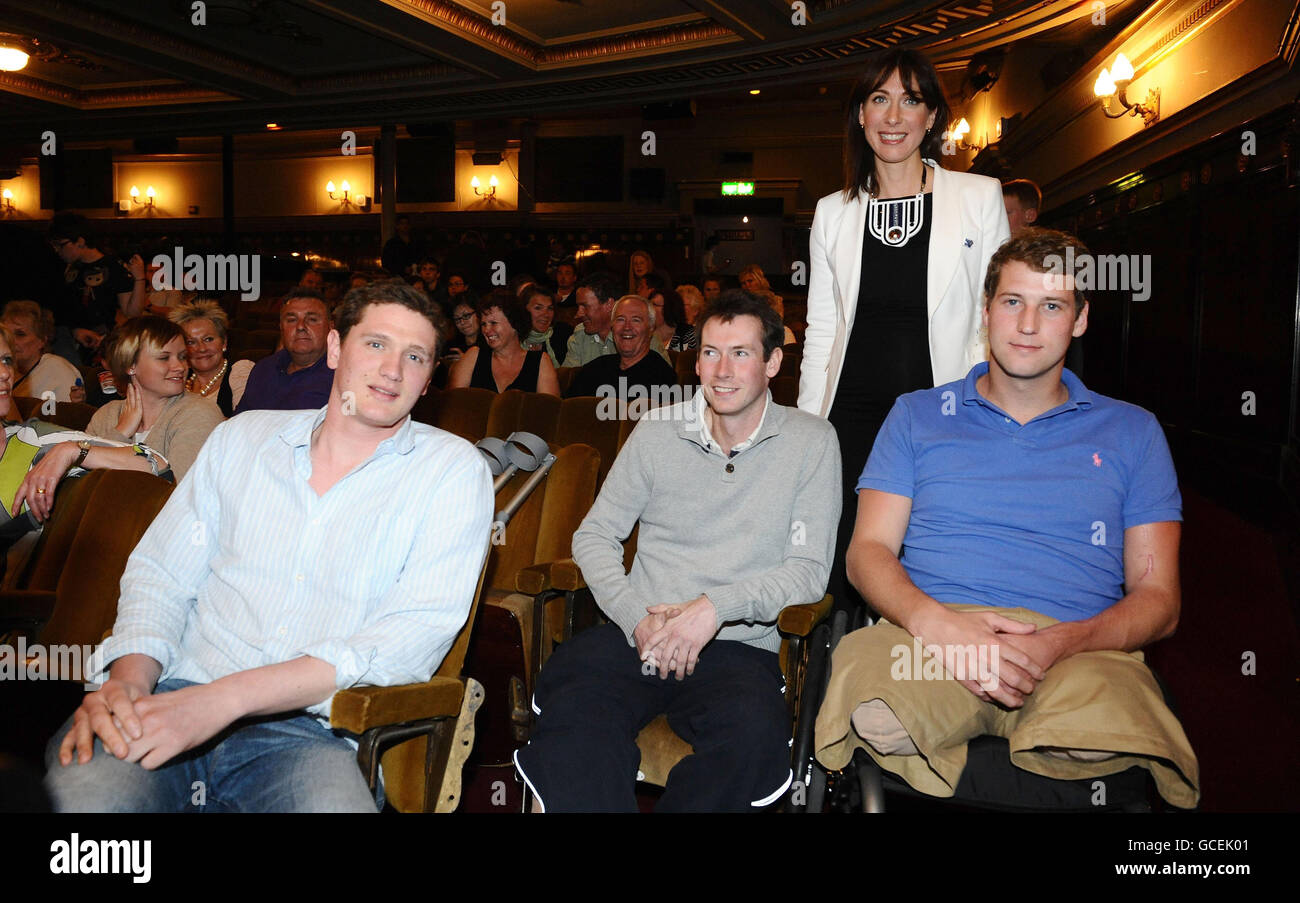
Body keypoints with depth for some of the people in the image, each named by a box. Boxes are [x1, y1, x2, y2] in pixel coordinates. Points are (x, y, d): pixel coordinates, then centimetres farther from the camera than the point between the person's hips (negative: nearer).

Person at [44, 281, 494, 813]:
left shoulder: (453, 470, 3)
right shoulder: (243, 437, 16)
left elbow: (417, 635, -9)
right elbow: (161, 574, 14)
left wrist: (227, 696, -18)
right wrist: (130, 677, -9)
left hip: (301, 732, -1)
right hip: (173, 693, 2)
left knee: (336, 805, -35)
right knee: (66, 794, -30)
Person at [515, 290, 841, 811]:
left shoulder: (811, 442, 5)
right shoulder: (658, 432, 11)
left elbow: (810, 571, 1)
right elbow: (594, 535, 12)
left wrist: (716, 605, -15)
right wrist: (638, 616, -6)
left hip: (741, 646, -1)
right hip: (638, 631, 1)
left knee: (756, 735, -35)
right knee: (569, 698, -33)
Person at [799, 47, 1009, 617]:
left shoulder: (980, 197, 4)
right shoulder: (833, 213, 10)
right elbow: (820, 331, 12)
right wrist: (805, 432, 8)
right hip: (853, 417, 2)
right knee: (848, 580, 4)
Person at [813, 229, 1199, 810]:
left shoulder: (1131, 431, 18)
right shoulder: (917, 415, 18)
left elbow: (1158, 598, 11)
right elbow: (868, 550, 9)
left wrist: (1061, 642, -12)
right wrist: (938, 624, -15)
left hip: (1078, 648, 1)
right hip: (926, 631, 0)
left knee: (1108, 735, -36)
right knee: (872, 711, -37)